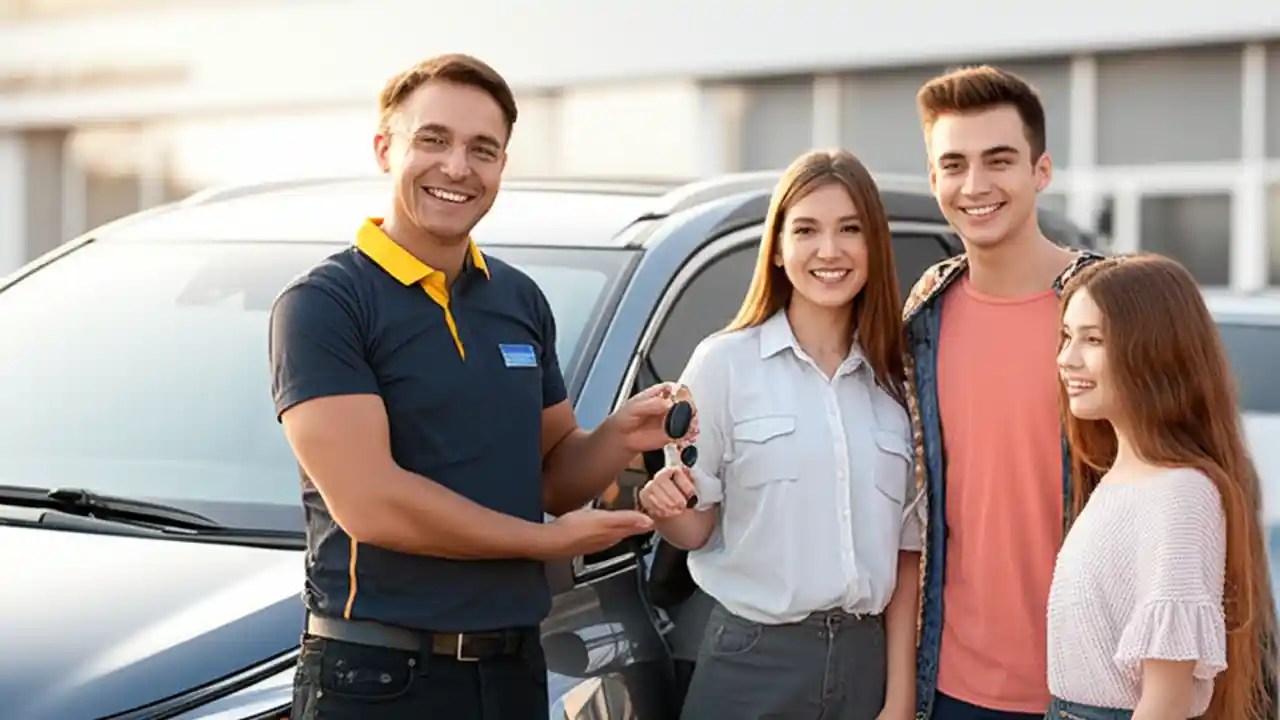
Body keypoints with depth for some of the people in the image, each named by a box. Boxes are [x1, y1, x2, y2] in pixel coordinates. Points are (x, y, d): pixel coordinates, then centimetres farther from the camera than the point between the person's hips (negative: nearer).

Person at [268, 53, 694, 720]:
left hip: (515, 664, 6)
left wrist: (617, 438, -6)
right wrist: (548, 539, -10)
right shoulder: (323, 303, -11)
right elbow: (370, 504, -20)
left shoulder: (521, 300, 11)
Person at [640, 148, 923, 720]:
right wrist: (665, 508, -24)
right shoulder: (724, 361, -5)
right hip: (752, 660, -3)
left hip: (866, 657, 3)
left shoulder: (894, 380, 5)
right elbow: (696, 528, -2)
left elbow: (907, 548, 7)